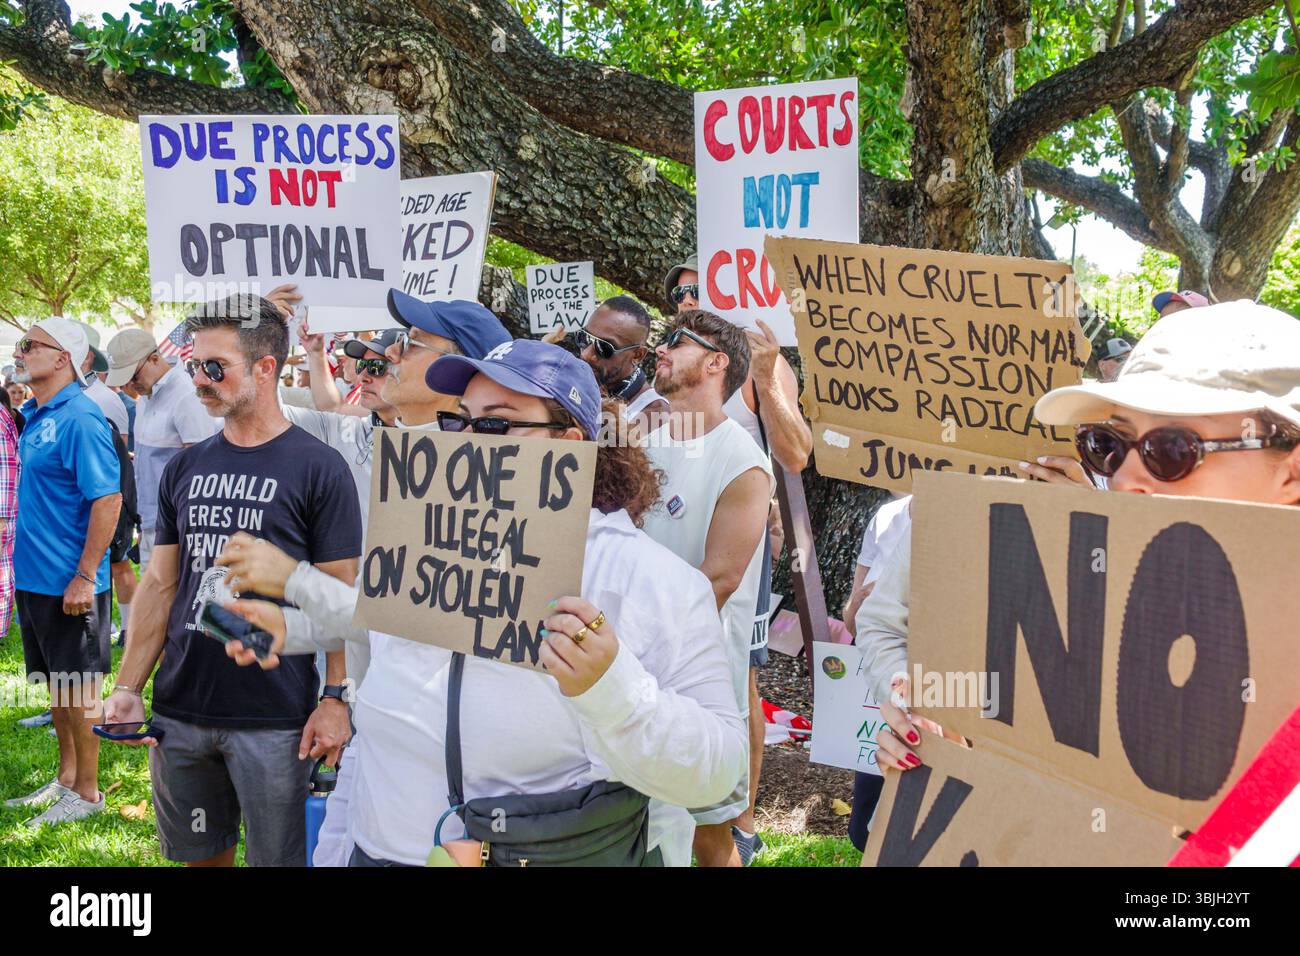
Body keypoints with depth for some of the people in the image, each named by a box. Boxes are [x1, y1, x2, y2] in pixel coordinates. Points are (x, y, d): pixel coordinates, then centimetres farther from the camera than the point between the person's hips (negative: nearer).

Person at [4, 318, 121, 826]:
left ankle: (87, 792, 16)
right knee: (56, 683, 18)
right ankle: (66, 778, 31)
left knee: (78, 685, 3)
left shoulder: (80, 419, -17)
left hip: (69, 582, -8)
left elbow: (108, 498, -21)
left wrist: (84, 577, -21)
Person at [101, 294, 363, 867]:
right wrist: (128, 686, 4)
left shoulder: (319, 468, -7)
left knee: (274, 858, 8)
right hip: (179, 713, 5)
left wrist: (335, 699, -13)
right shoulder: (185, 469, 8)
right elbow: (160, 584, 11)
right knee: (200, 855, 17)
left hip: (274, 721, -5)